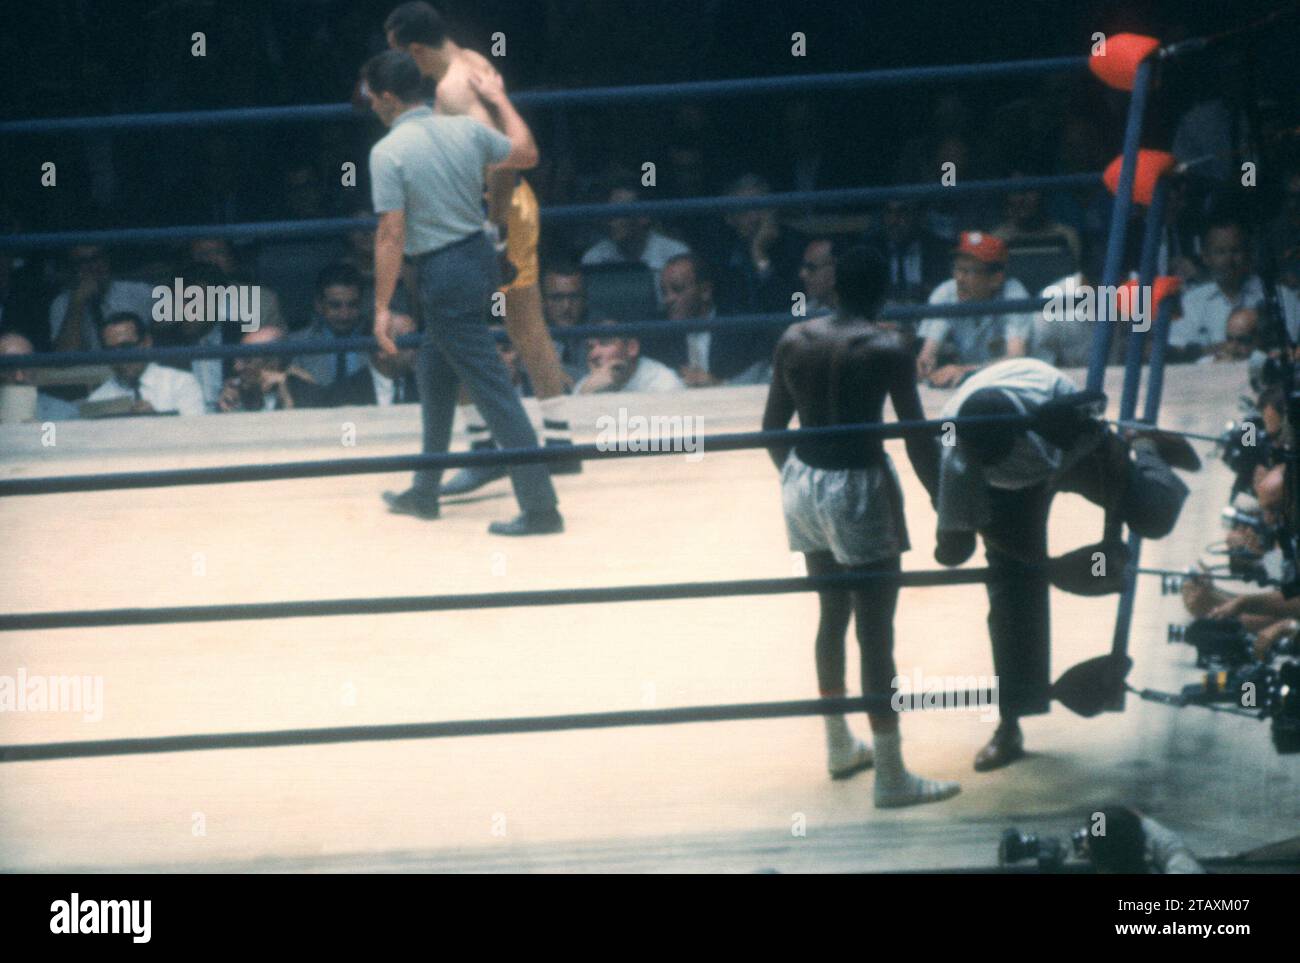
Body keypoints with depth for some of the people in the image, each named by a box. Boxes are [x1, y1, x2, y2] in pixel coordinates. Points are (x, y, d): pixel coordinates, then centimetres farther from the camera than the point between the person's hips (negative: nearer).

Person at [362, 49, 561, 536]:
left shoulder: (388, 152, -16)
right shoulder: (466, 129, 1)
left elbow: (391, 235, -18)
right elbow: (526, 154, 17)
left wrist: (382, 308, -11)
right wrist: (500, 99, 30)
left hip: (442, 274, -8)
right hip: (480, 254, 8)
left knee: (493, 390, -6)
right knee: (433, 373, 23)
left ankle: (539, 507, -6)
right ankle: (425, 492, 33)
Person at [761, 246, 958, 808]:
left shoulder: (793, 340, 1)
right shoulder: (886, 350, -14)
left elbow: (772, 426, 9)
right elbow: (918, 439, -13)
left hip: (803, 484, 6)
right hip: (858, 489, -6)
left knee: (833, 613, 23)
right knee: (876, 631, -1)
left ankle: (839, 747, 36)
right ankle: (890, 777, 2)